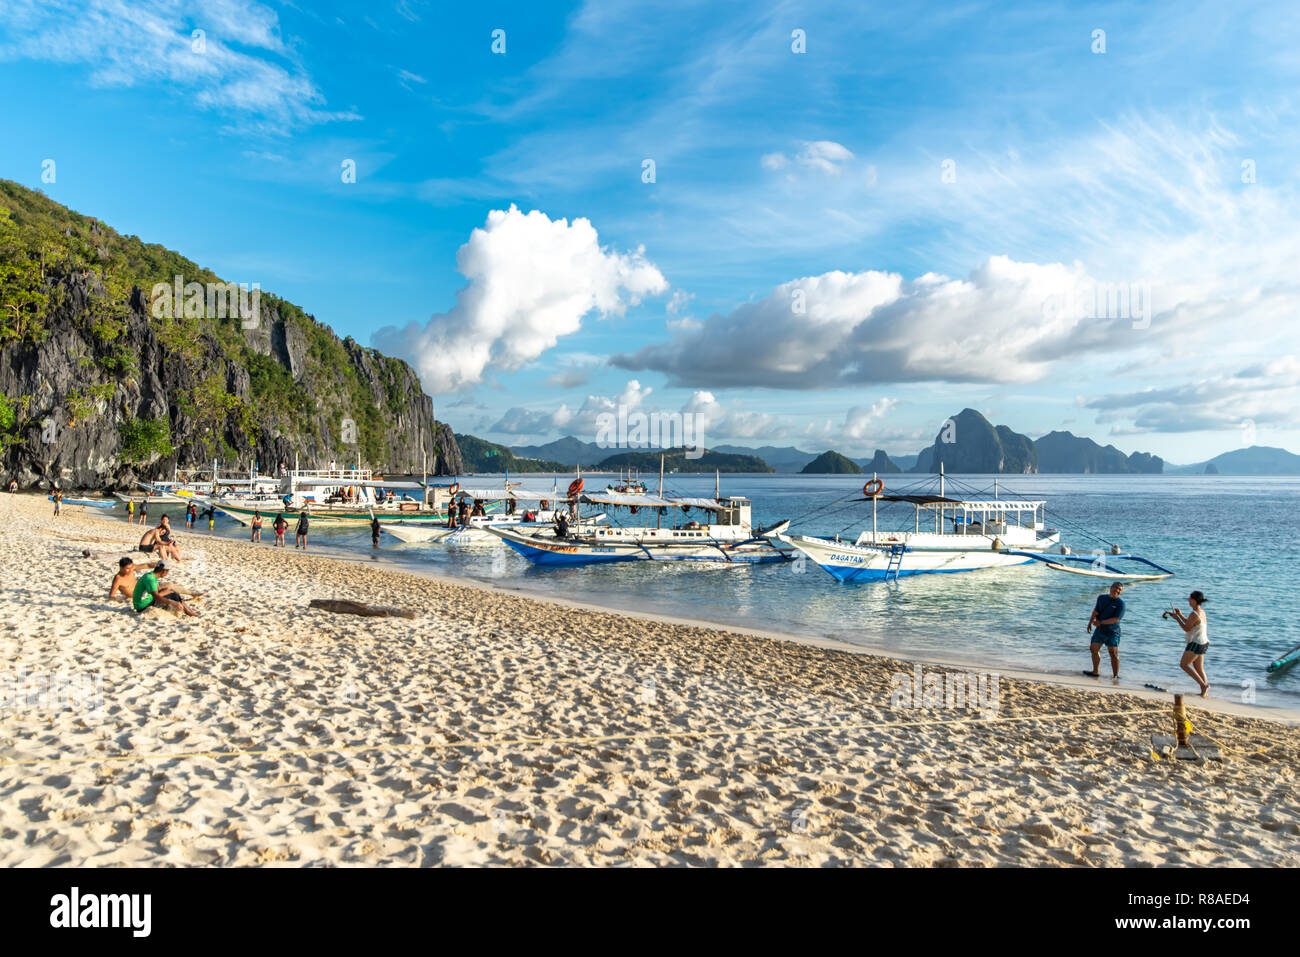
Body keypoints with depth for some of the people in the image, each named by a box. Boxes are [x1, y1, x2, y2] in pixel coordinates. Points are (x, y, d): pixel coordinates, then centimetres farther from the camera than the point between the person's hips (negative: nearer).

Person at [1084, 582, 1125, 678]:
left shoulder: (1120, 603, -10)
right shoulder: (1101, 598, 8)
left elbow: (1116, 619, -19)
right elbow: (1096, 611, 9)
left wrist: (1101, 622, -20)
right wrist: (1090, 622, -5)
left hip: (1112, 632, -6)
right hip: (1100, 630, 6)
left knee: (1113, 653, -6)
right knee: (1093, 649, 13)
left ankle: (1116, 676, 2)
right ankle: (1096, 672, 29)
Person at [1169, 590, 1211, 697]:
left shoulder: (1194, 614, -21)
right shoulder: (1202, 612, 9)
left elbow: (1186, 628, -13)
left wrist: (1177, 619, -3)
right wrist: (1181, 615, 13)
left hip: (1196, 643, -9)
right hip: (1203, 643, 9)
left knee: (1184, 664, -1)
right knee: (1199, 668, 13)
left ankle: (1204, 685, -10)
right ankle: (1204, 692, 12)